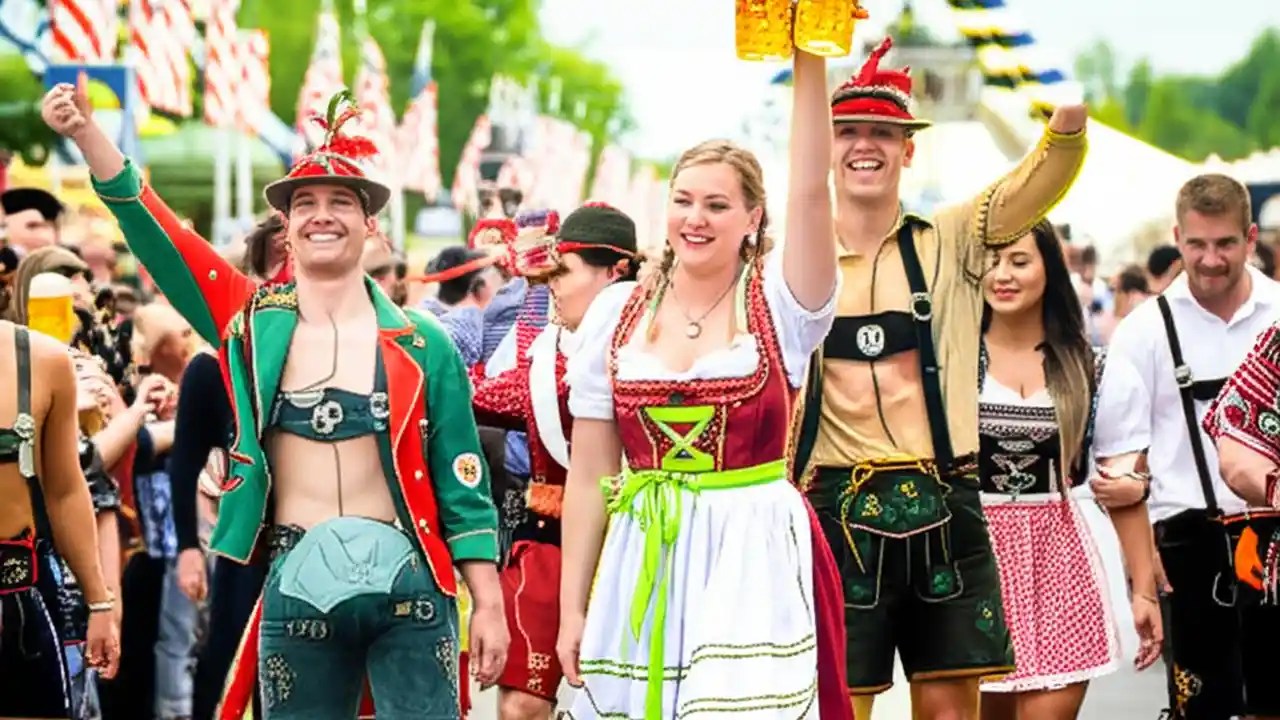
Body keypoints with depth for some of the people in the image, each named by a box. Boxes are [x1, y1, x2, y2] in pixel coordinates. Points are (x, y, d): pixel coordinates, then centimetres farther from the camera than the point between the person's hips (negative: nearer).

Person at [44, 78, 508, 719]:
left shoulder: (422, 344, 5)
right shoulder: (251, 323, 7)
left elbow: (461, 482, 5)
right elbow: (157, 237, -2)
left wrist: (489, 604, -1)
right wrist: (87, 132, -14)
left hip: (407, 582, -1)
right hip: (296, 587, 1)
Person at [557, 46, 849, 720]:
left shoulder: (779, 306, 0)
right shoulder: (613, 318, 6)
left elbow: (811, 192, -17)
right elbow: (589, 478, 8)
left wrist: (810, 61, -24)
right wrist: (572, 608, 5)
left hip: (752, 558, -2)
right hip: (642, 564, 3)